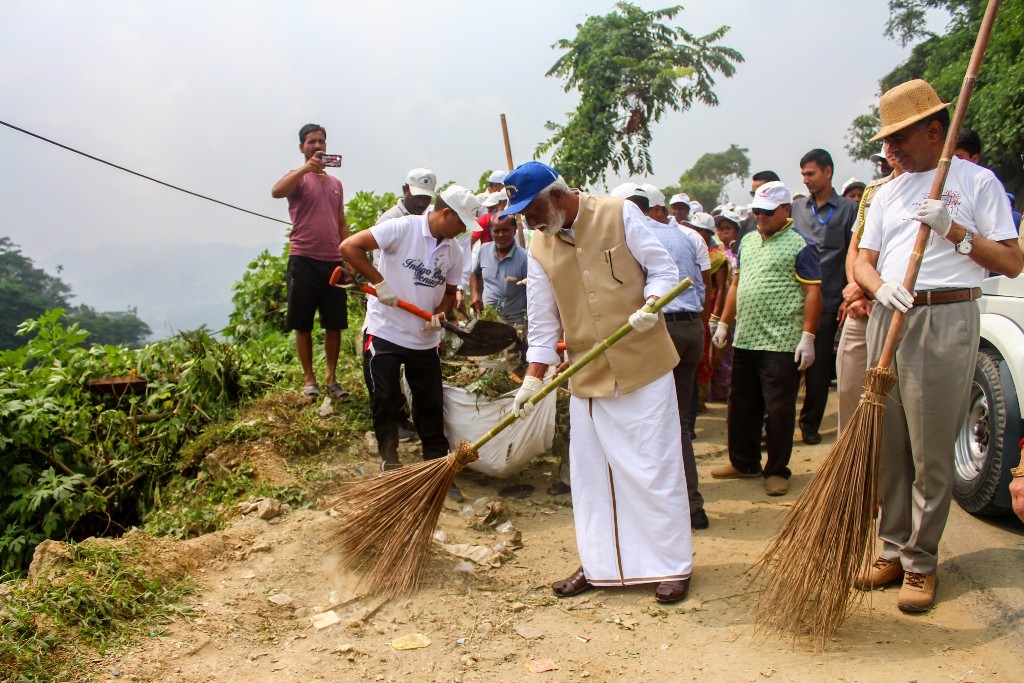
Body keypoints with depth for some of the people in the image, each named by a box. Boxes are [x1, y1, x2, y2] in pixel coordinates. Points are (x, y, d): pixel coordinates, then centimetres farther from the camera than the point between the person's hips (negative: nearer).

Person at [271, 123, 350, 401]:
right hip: (304, 260, -4)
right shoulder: (298, 178, -1)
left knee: (335, 323, 6)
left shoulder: (336, 183, 17)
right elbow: (276, 192, -24)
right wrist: (305, 168, -35)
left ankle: (331, 377, 17)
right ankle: (309, 378, 13)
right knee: (303, 324, 3)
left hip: (334, 262, 5)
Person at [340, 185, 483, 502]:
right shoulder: (401, 228, -15)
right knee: (386, 402, 1)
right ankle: (390, 464, 20)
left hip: (425, 340, 5)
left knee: (431, 405, 8)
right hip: (384, 333, -5)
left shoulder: (454, 251, 3)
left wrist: (440, 314, -10)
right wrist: (379, 282, -23)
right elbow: (350, 246, -19)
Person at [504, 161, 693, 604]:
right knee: (591, 474, 9)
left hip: (644, 367, -4)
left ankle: (674, 566, 14)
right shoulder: (540, 248, 4)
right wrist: (533, 379, 1)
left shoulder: (620, 214, -7)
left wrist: (650, 306, -23)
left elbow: (663, 270, -4)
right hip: (587, 376, 4)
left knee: (655, 468, 1)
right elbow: (543, 320, 6)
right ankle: (598, 565, 23)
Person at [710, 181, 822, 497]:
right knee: (741, 405, 14)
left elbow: (812, 292, -11)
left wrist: (808, 336, -17)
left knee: (779, 409, 0)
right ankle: (744, 463, 28)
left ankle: (777, 471, 13)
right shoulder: (747, 241, 16)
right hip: (745, 340, 7)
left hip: (782, 343, -7)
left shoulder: (800, 245, -6)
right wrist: (724, 323, 16)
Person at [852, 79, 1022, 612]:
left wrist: (952, 229, -14)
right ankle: (893, 551, 16)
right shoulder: (887, 192, 17)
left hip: (946, 319, -5)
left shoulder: (977, 181, 2)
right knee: (888, 446, 6)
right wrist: (879, 286, -9)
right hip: (888, 318, 5)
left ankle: (920, 563, 7)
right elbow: (863, 261, 13)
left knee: (931, 453, -3)